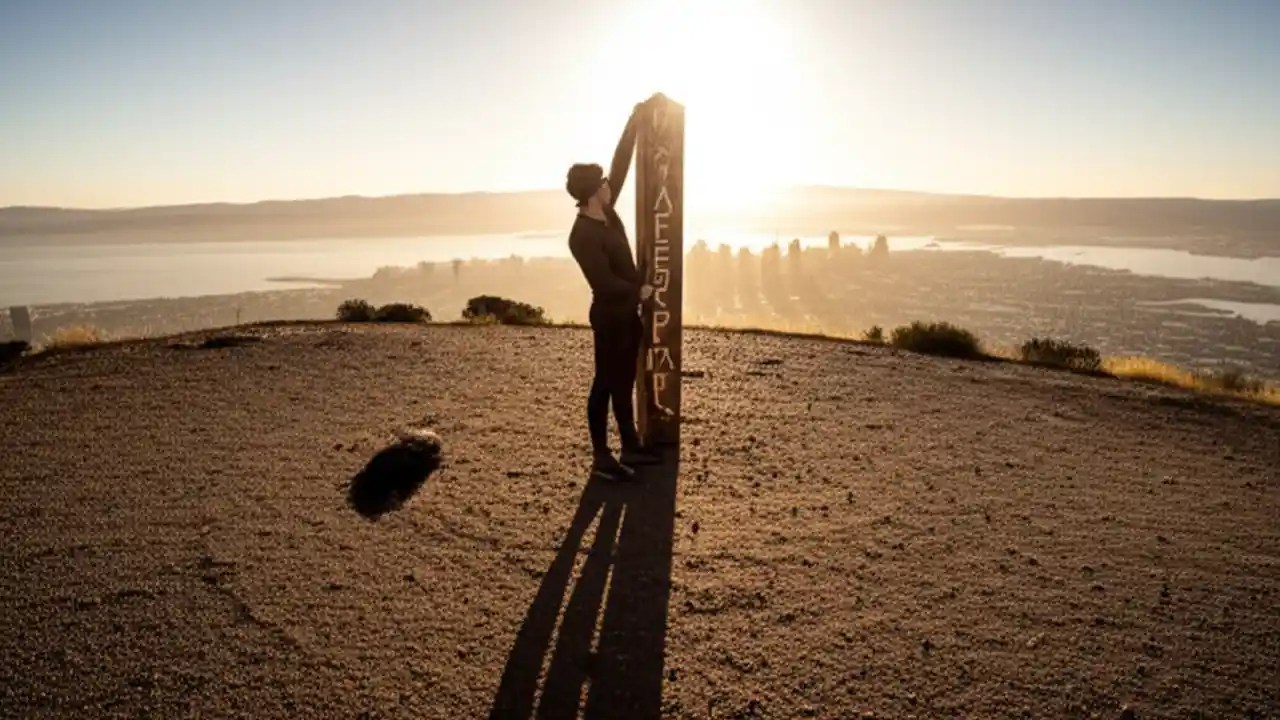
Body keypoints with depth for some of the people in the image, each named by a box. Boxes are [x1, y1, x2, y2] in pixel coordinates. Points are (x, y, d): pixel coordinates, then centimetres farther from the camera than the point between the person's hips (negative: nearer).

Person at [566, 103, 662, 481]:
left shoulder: (606, 212, 3)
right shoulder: (583, 235, -22)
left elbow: (620, 165, 11)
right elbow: (604, 283, -25)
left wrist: (633, 123, 10)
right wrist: (640, 291, -11)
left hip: (627, 312, 9)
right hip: (610, 315, -9)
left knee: (624, 383, 15)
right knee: (605, 385, -1)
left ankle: (631, 447, 26)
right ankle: (601, 459, 8)